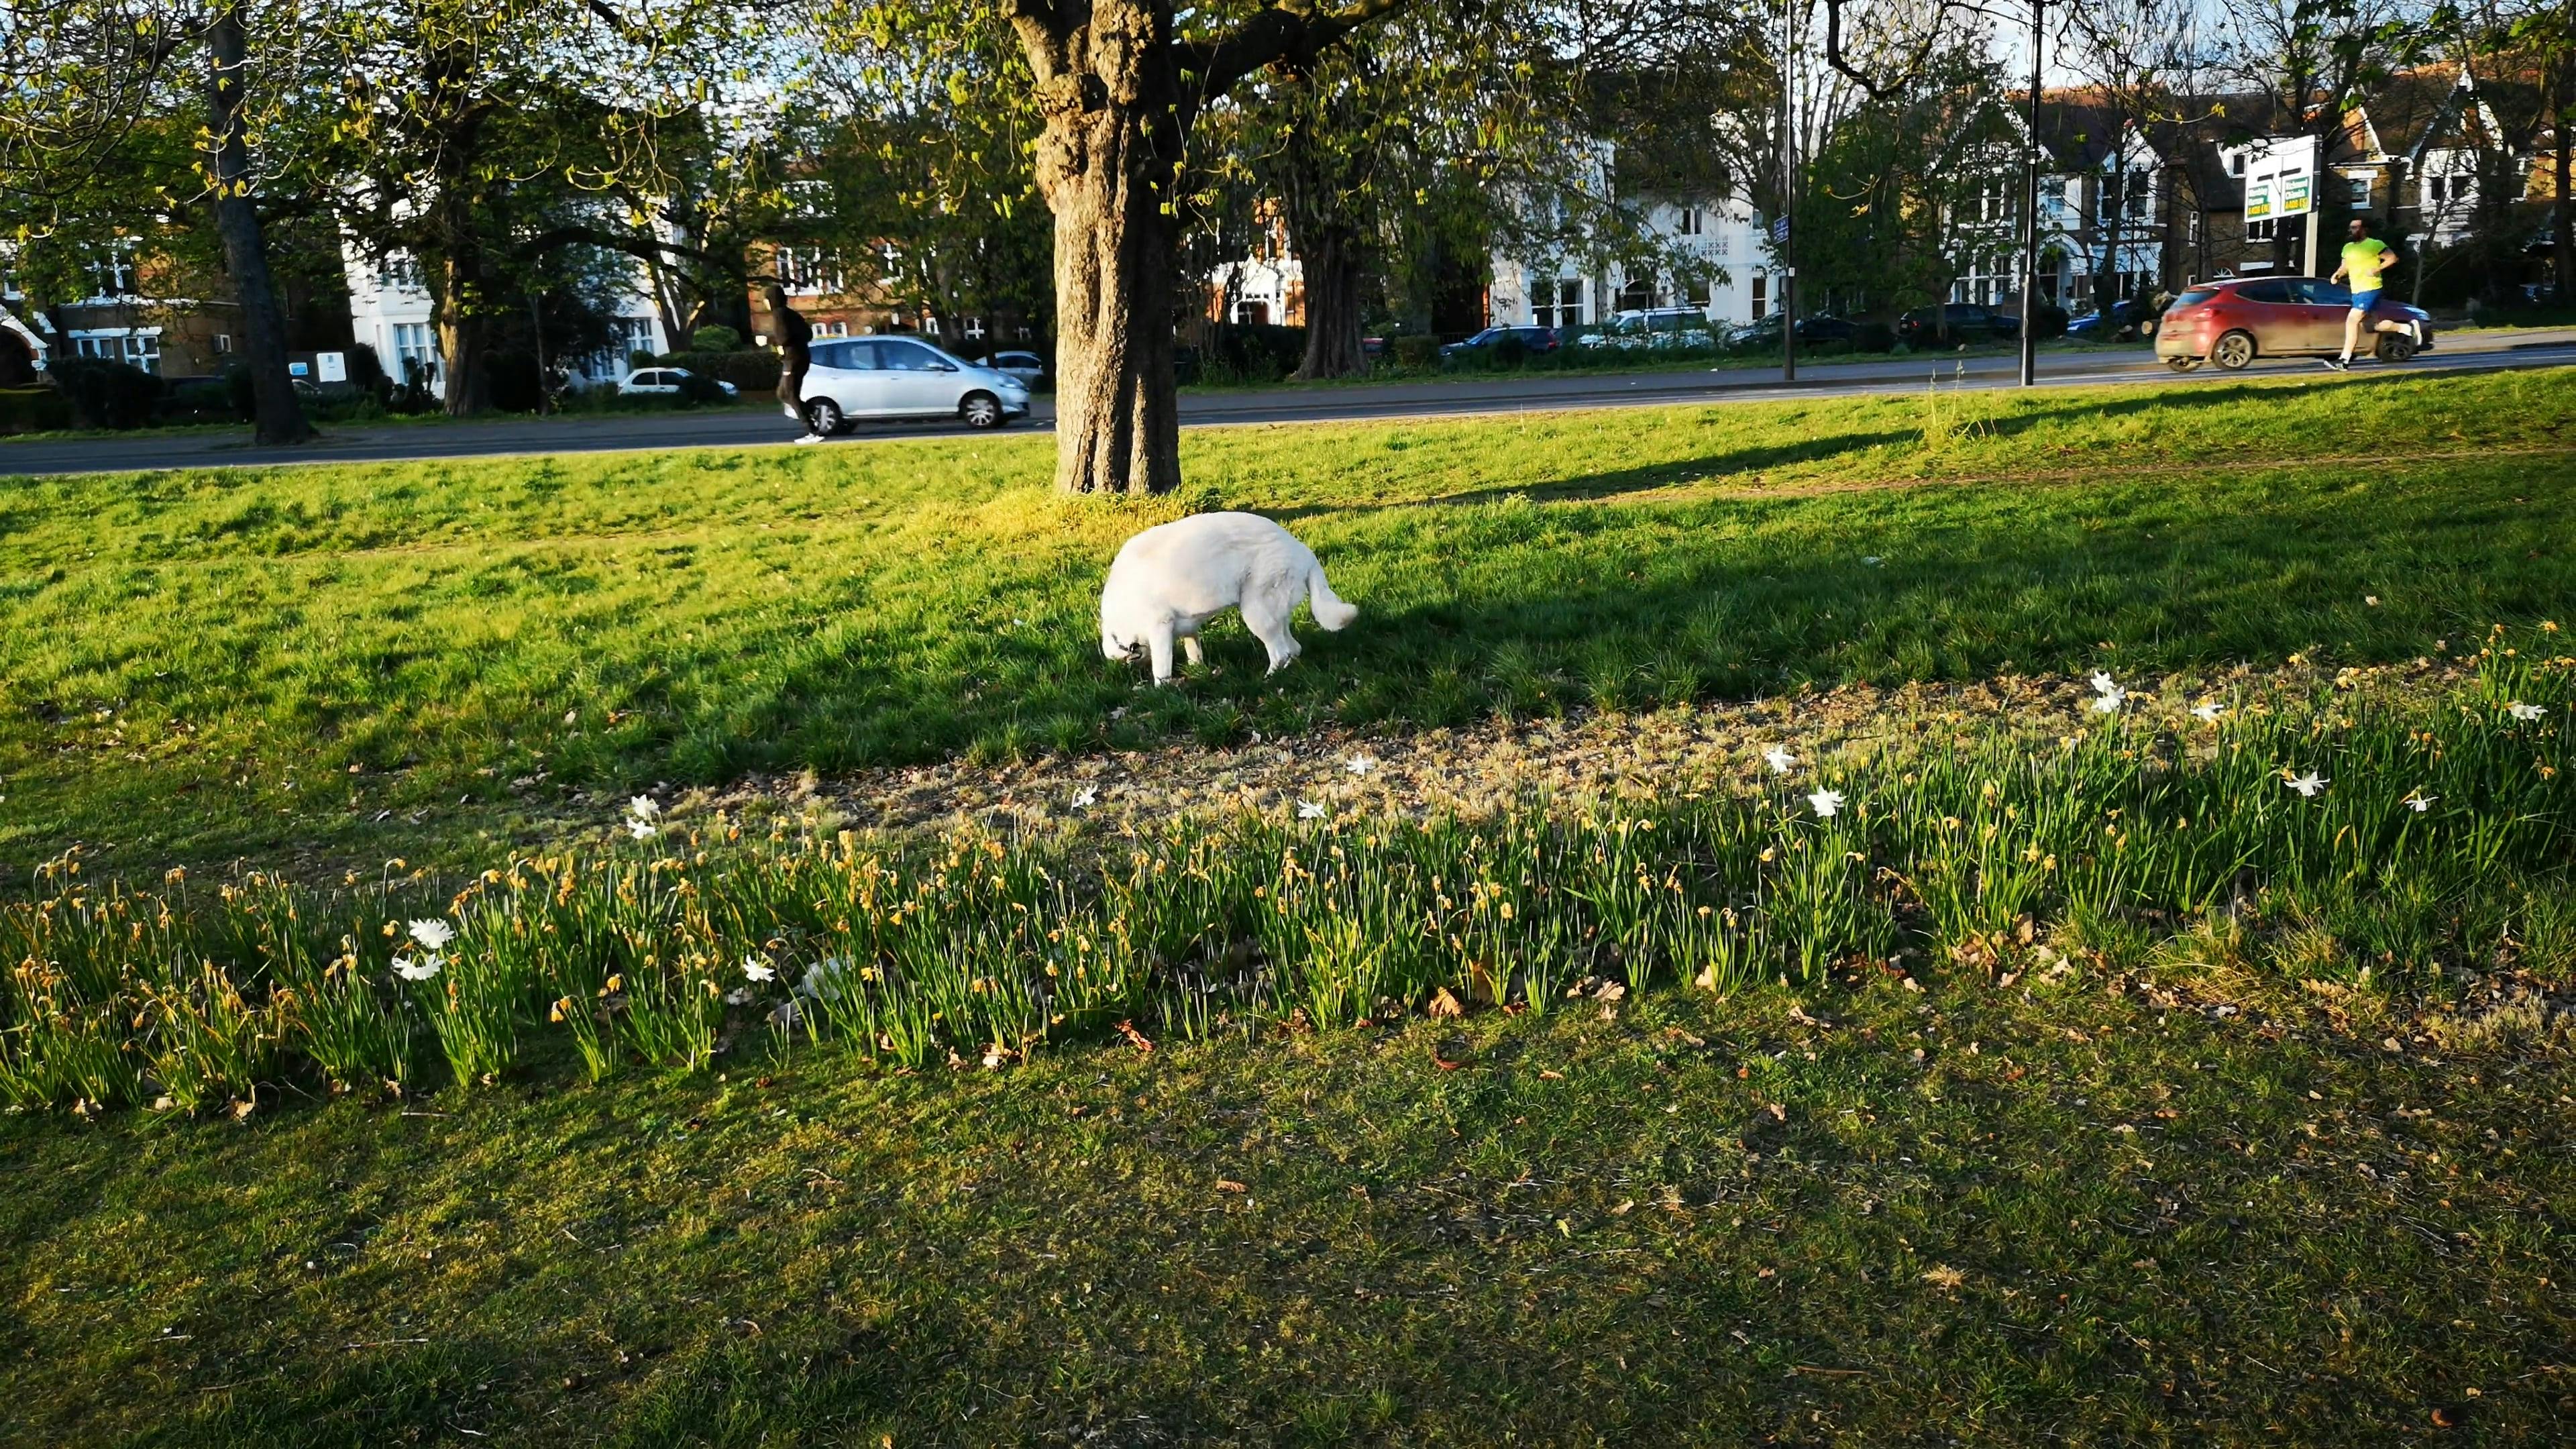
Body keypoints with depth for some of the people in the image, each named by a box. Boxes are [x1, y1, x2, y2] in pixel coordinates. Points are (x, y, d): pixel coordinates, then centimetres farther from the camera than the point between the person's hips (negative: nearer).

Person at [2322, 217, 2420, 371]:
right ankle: (2408, 328, 30)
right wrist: (2337, 274, 1)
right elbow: (2345, 267, 22)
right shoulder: (2348, 247, 13)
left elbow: (2392, 258, -7)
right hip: (2356, 291, 9)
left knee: (2352, 321, -17)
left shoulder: (2375, 245, -8)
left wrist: (2377, 269, -19)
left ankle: (2345, 359, -17)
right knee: (2371, 325, 12)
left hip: (2370, 290, -9)